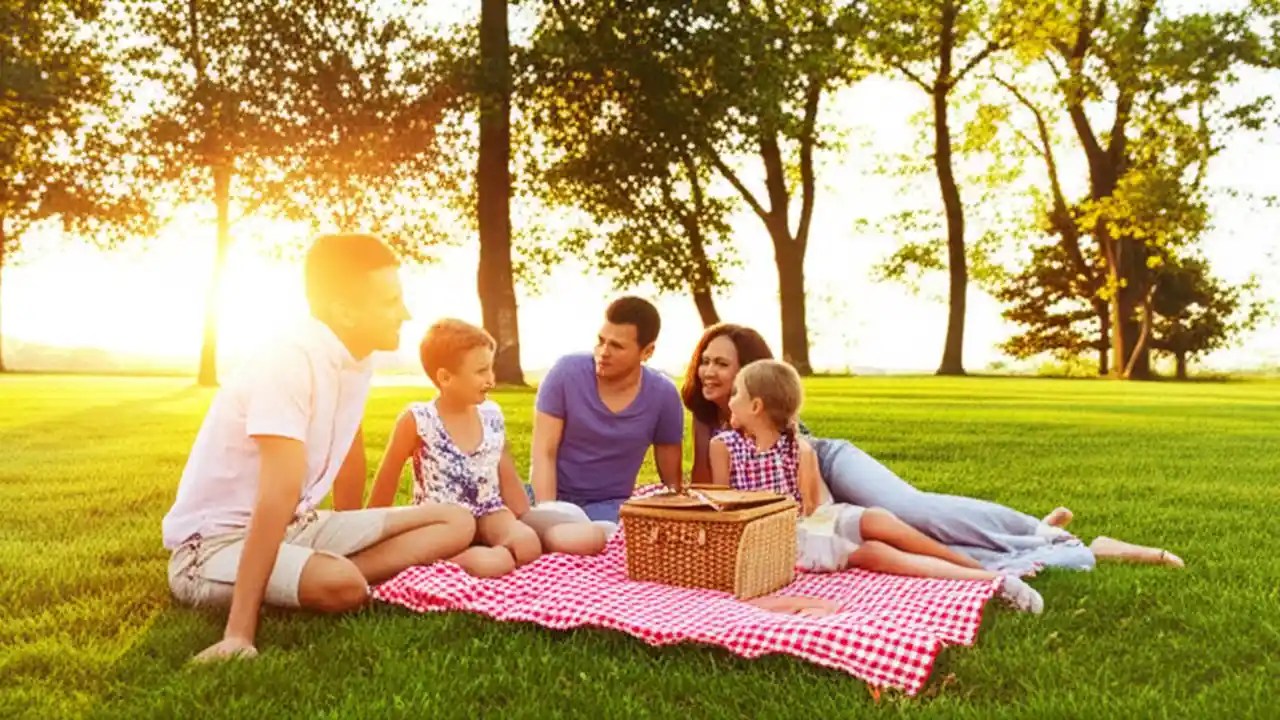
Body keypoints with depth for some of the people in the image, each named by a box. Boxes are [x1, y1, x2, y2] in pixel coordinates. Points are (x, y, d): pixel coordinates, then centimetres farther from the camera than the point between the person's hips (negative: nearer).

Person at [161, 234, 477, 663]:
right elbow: (279, 495, -34)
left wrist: (348, 541, 21)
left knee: (457, 523, -5)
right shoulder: (290, 363, -27)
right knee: (343, 585, -39)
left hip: (295, 527, 8)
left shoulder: (357, 358, -1)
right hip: (216, 541, -8)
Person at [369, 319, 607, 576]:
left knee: (527, 543, -30)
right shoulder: (417, 420, -12)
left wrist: (527, 526, 14)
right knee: (491, 563, -36)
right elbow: (387, 480, 0)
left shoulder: (492, 416, 1)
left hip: (489, 516, 4)